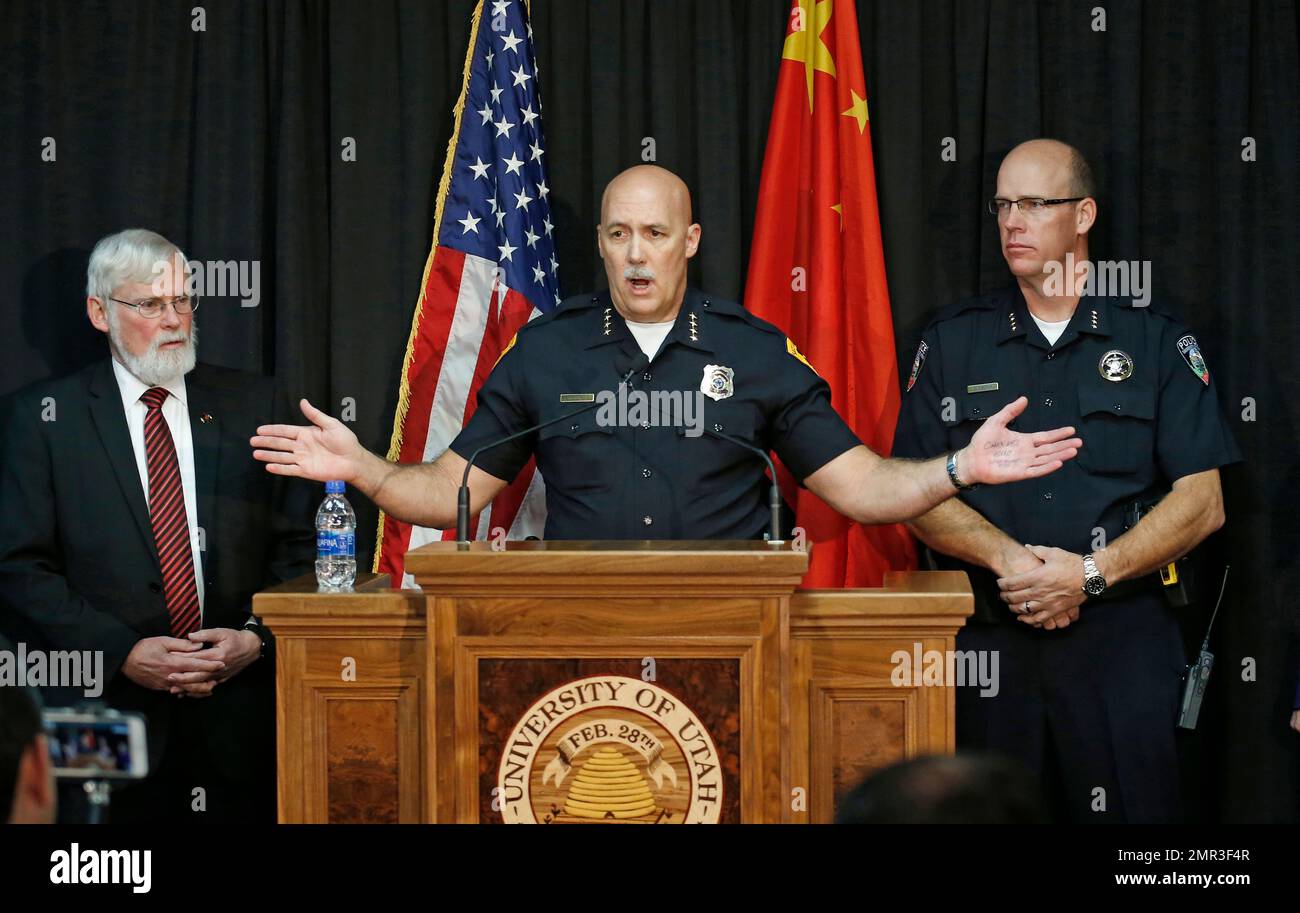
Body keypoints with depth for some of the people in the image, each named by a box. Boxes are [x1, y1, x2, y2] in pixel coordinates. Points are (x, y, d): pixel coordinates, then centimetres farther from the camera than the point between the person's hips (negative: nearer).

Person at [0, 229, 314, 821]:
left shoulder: (252, 404, 9)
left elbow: (298, 546, 8)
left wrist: (256, 637, -8)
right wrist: (123, 653, -13)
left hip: (240, 716, 2)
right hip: (110, 704, -2)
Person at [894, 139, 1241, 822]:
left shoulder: (1157, 342, 7)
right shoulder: (952, 342, 11)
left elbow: (1201, 503, 1)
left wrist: (1090, 574, -13)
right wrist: (1009, 558, -13)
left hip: (1122, 639, -1)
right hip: (987, 640, 1)